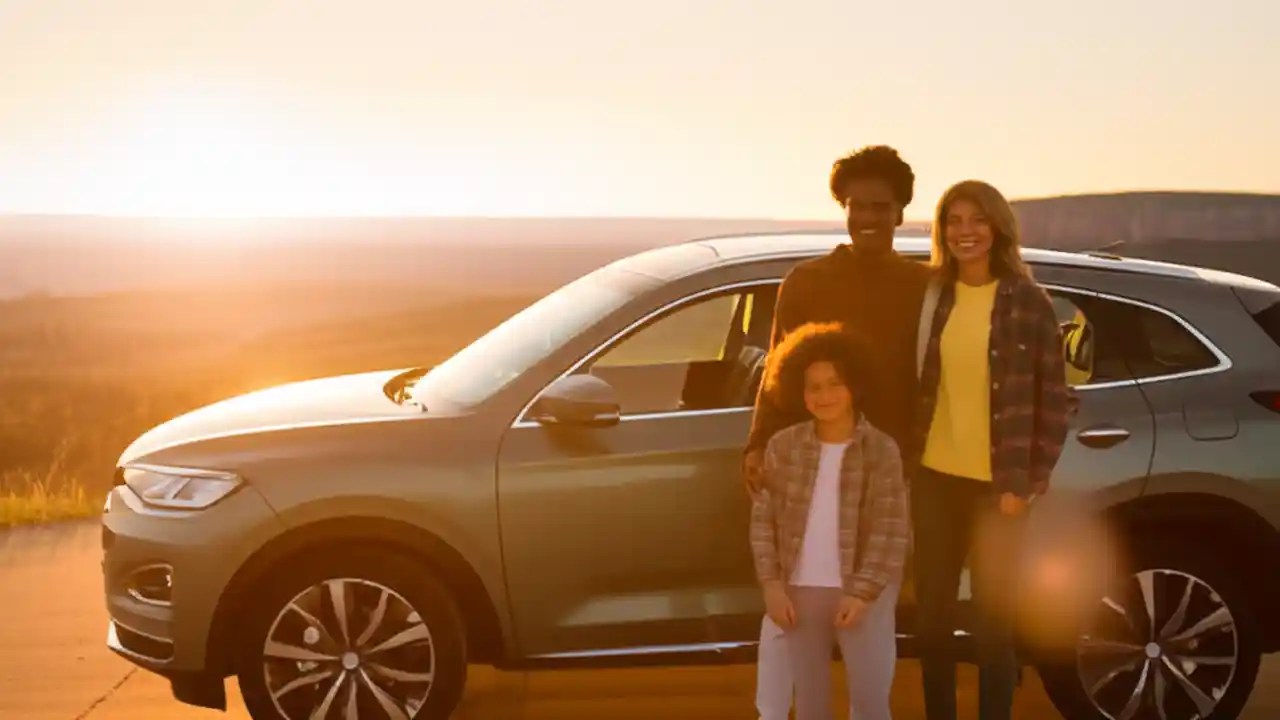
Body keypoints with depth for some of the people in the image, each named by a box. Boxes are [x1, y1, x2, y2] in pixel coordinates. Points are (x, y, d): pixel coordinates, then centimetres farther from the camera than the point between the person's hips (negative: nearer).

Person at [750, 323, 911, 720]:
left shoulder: (881, 449, -6)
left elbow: (891, 530, -8)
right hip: (800, 591, 2)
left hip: (862, 591, -2)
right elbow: (763, 519, 3)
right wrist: (771, 583, -5)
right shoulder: (783, 446, 0)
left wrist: (862, 593, -14)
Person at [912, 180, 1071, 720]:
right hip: (934, 476, 3)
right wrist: (905, 465, 1)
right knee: (933, 614, 9)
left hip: (998, 484, -3)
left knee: (993, 621, 4)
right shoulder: (929, 295, 3)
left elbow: (1053, 400, -3)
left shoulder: (1027, 302, -5)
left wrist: (1028, 483, -8)